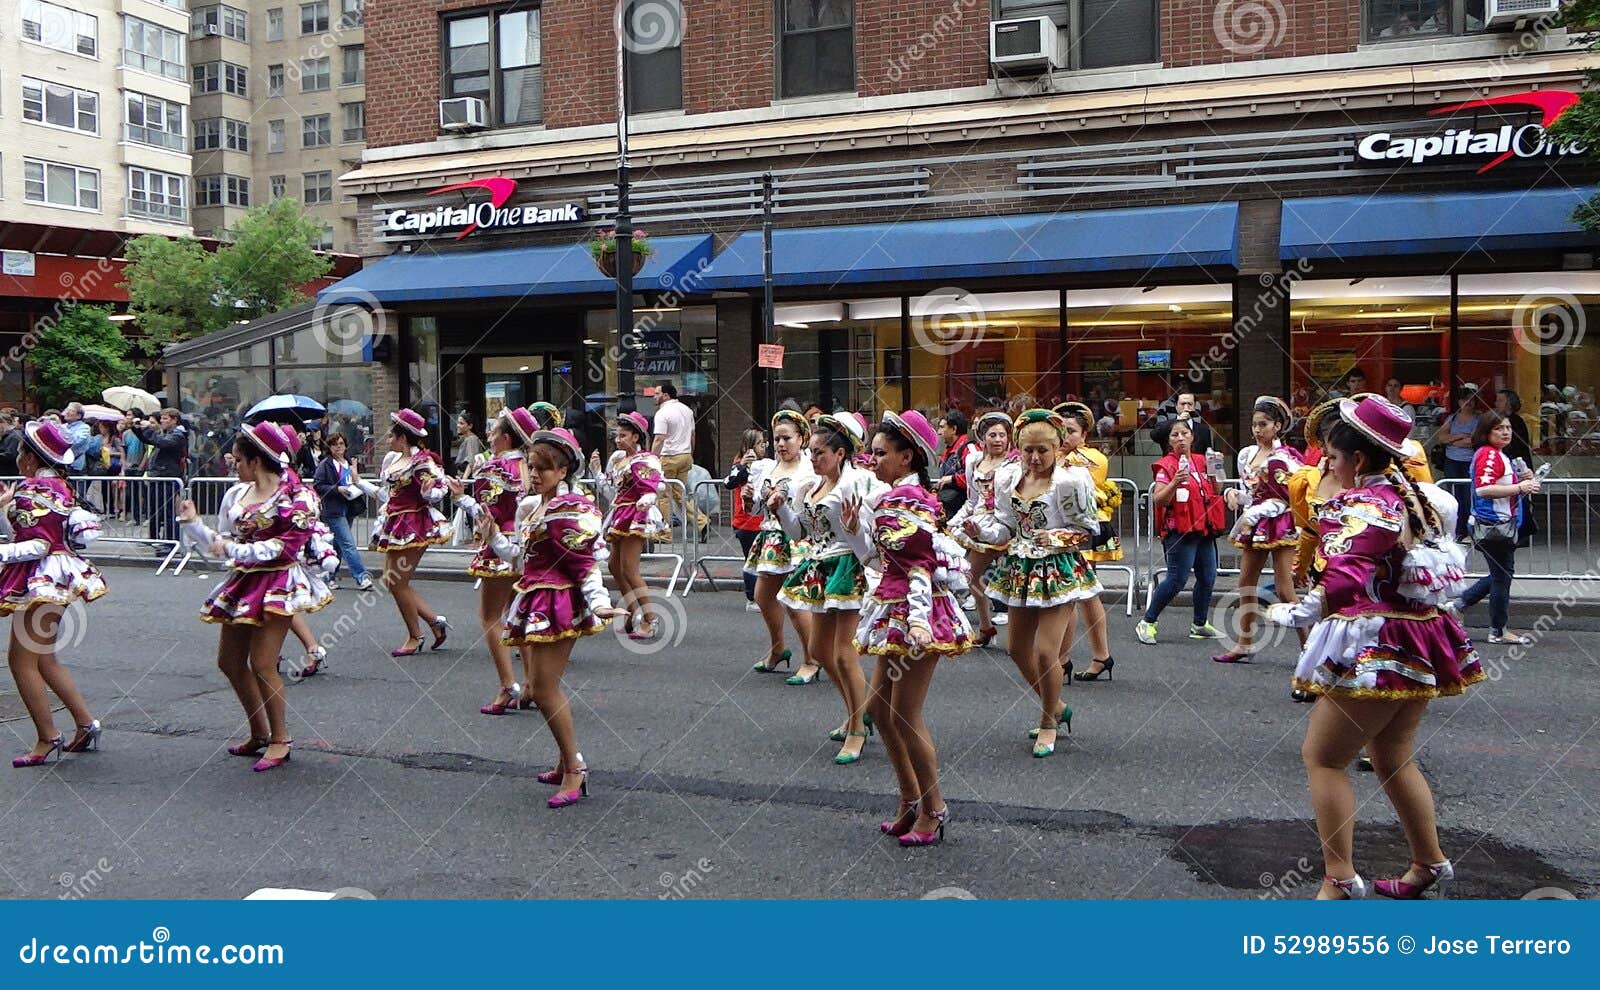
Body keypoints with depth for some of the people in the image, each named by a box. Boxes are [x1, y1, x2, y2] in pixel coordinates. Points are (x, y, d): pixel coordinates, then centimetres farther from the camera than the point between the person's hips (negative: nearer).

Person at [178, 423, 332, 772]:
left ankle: (280, 740, 7)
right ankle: (259, 734, 27)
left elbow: (287, 545, -18)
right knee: (229, 661, 12)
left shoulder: (294, 495, -11)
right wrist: (192, 523, 6)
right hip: (243, 582, 8)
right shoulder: (236, 495, 10)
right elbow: (222, 542, 16)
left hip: (277, 583, -8)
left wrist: (235, 550, -20)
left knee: (262, 665, -9)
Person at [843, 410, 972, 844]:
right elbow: (874, 556, 19)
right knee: (879, 707, 14)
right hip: (892, 611, 10)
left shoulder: (912, 500, -15)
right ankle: (911, 801, 25)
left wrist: (918, 618, -32)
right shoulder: (887, 497, 13)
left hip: (913, 612, -10)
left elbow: (921, 565, -23)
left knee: (904, 715, -4)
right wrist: (853, 528, 6)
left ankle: (933, 810, 10)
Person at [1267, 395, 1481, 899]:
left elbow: (1344, 582, -31)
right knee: (1393, 759, 22)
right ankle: (1429, 862, 32)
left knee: (1322, 757, -2)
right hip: (1415, 644, 10)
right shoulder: (1406, 494, 10)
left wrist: (1293, 613, -24)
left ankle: (1340, 878, -2)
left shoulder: (1367, 505, -18)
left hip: (1375, 648, -10)